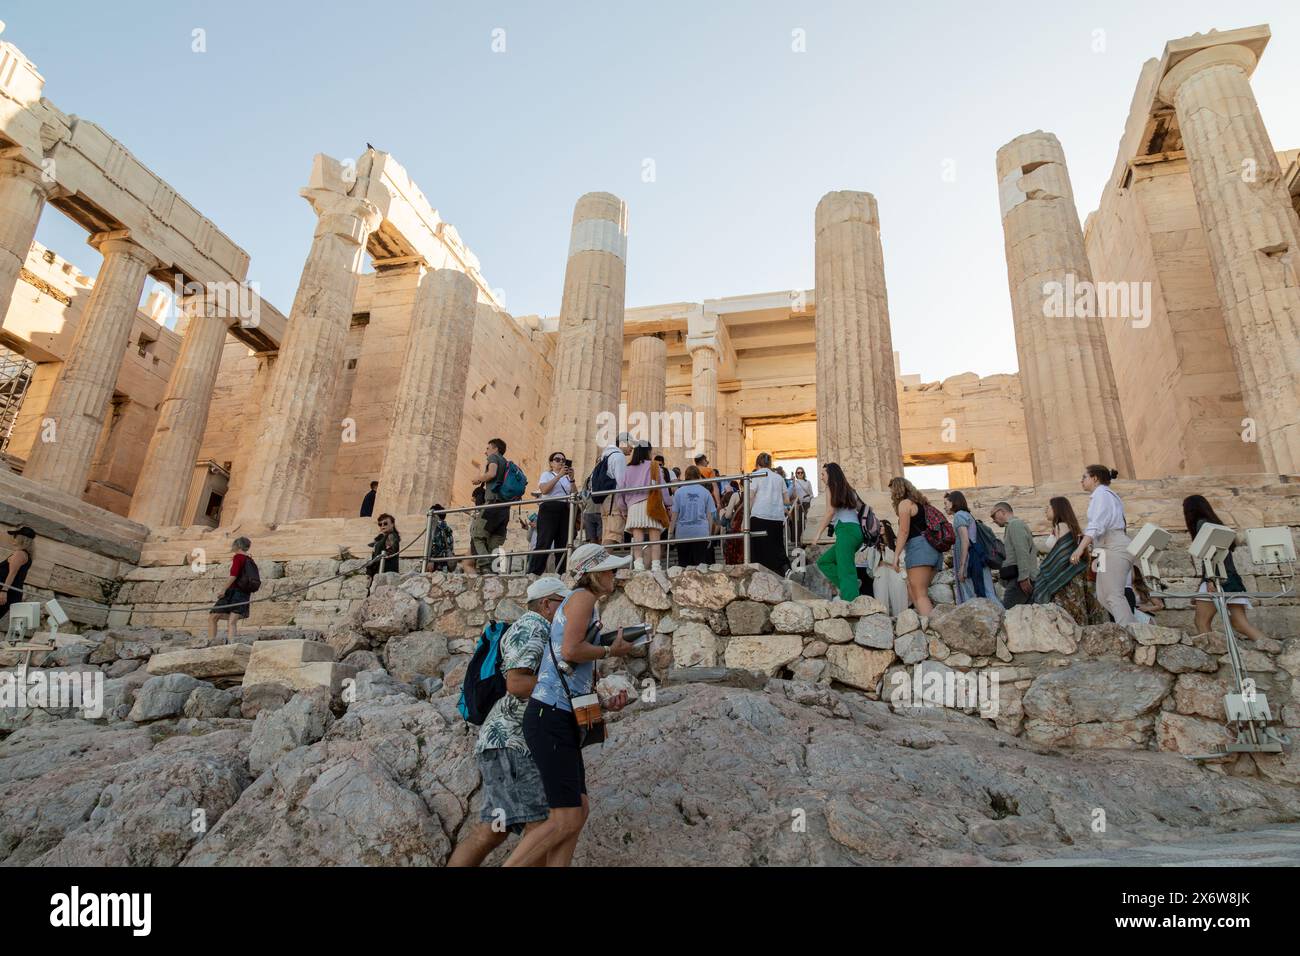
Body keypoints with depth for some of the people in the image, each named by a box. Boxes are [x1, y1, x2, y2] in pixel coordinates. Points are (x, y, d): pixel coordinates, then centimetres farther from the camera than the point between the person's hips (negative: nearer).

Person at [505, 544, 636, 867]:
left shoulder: (588, 607, 21)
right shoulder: (582, 597, -5)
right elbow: (570, 650, -20)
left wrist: (606, 704, 5)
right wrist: (611, 651, -5)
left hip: (563, 719, 9)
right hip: (551, 718, -9)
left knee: (579, 811, 10)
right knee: (567, 819, -5)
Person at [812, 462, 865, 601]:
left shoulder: (832, 487, 3)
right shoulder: (848, 489, 24)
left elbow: (830, 512, -5)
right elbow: (861, 508, 23)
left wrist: (819, 533, -1)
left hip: (846, 530, -8)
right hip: (856, 531, 8)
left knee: (846, 570, -14)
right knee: (824, 561, 14)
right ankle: (852, 586, 0)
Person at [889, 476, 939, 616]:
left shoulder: (905, 503, 1)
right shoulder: (920, 502, 26)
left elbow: (904, 531, -9)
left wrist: (896, 554, -10)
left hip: (919, 547, -9)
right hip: (933, 548, 9)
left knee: (920, 595, -12)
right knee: (913, 591, 13)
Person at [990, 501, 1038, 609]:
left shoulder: (1015, 524, -5)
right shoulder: (1013, 525, 25)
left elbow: (1022, 552, -17)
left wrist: (1023, 577, -22)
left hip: (1019, 578, -10)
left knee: (1005, 611, -16)